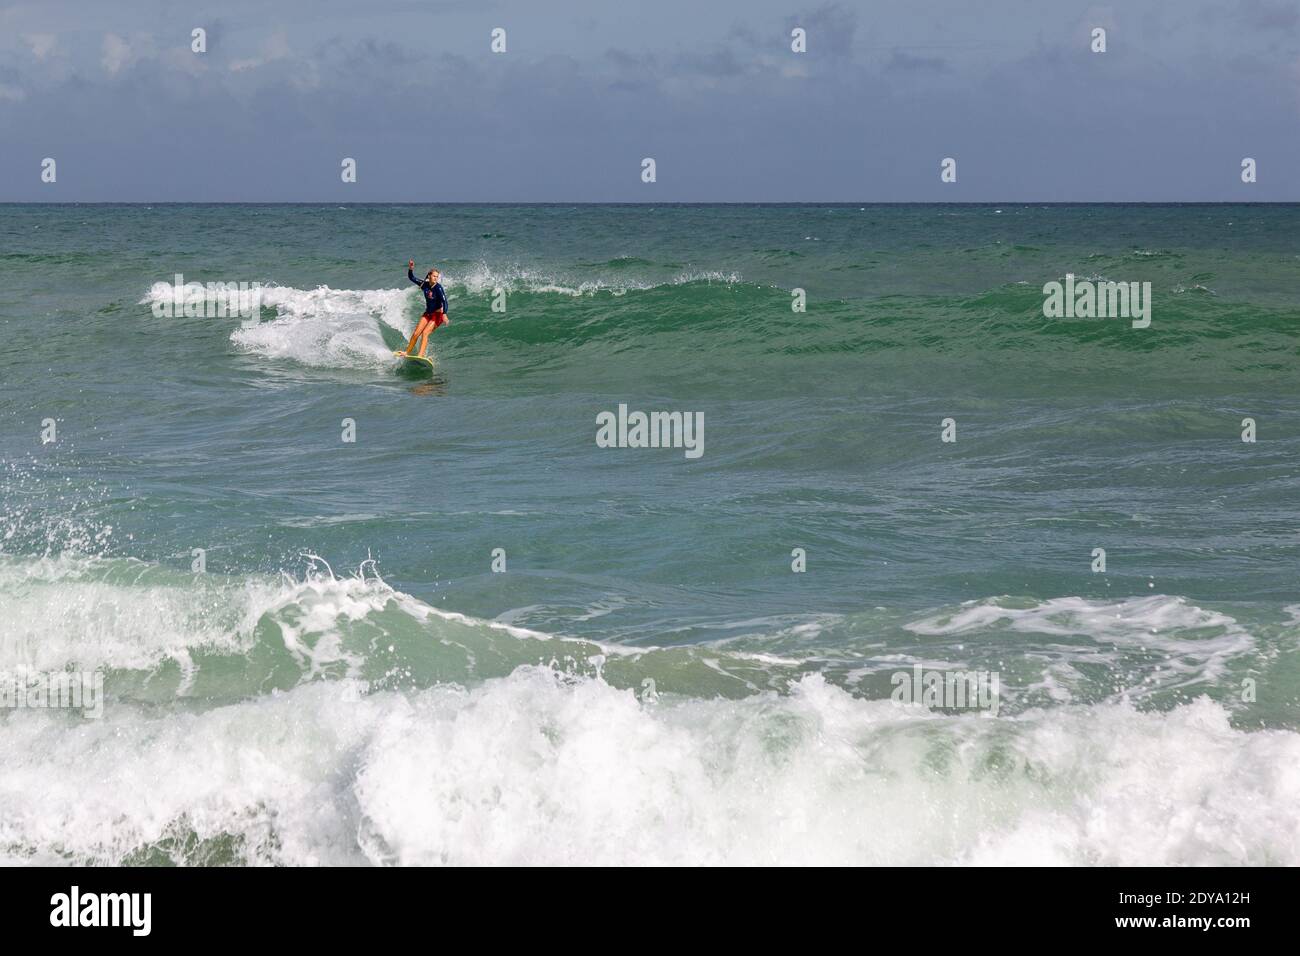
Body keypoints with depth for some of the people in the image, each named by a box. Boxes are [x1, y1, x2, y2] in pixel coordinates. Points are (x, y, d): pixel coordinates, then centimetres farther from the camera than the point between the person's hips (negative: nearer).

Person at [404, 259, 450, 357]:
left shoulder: (438, 287, -20)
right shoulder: (424, 285, -4)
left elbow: (444, 301, -27)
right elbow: (412, 278, 6)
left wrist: (444, 314, -38)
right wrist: (410, 269, -13)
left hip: (437, 314, -6)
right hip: (427, 313, 6)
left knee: (425, 333, -20)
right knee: (416, 334, 1)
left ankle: (420, 356, -26)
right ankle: (407, 353, 16)